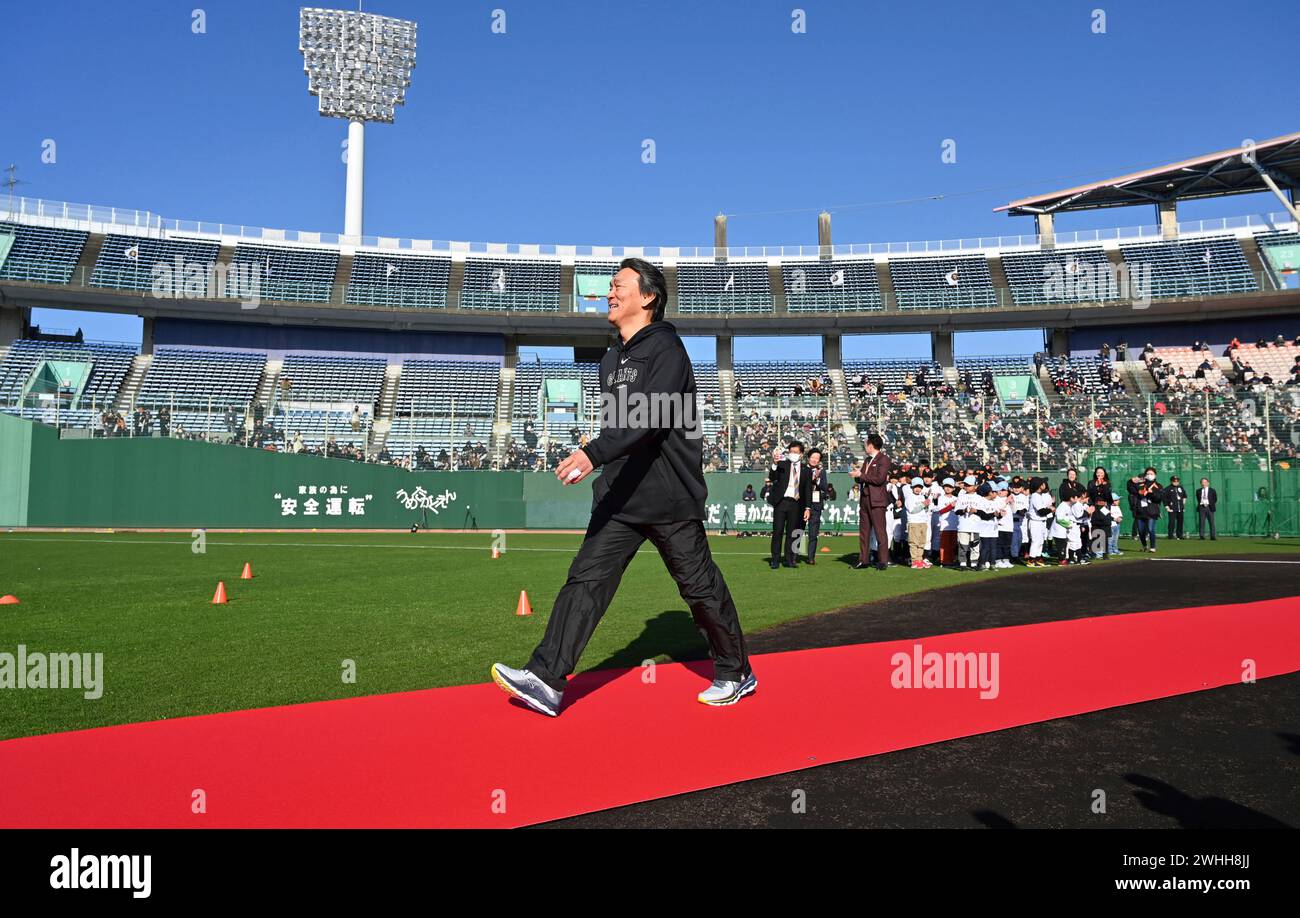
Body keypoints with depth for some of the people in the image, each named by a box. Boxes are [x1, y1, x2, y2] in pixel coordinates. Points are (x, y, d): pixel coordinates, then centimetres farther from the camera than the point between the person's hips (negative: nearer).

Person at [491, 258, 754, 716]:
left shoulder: (665, 349, -13)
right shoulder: (611, 359, 15)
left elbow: (647, 419, -28)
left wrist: (593, 453, -39)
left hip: (670, 498, -7)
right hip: (620, 495, 7)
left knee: (700, 586, 5)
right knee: (586, 578, -3)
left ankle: (736, 674, 23)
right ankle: (547, 680, -5)